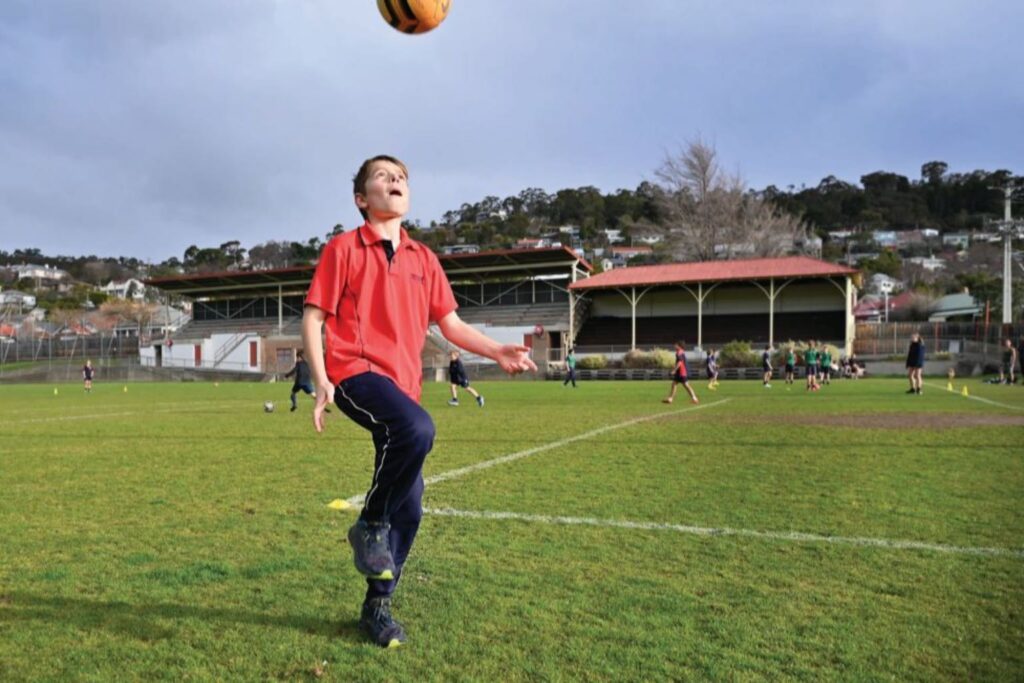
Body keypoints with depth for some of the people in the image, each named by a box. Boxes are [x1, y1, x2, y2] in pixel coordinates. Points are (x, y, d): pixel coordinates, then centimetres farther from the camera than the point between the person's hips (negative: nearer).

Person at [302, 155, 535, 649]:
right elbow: (312, 318, 0)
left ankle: (378, 605, 25)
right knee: (417, 428, -36)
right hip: (355, 371, -5)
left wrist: (497, 352, 0)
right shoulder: (343, 249, 2)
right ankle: (370, 524, -10)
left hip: (402, 384, 5)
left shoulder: (423, 259, 15)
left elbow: (450, 324, 16)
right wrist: (321, 381, -13)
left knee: (409, 509, 5)